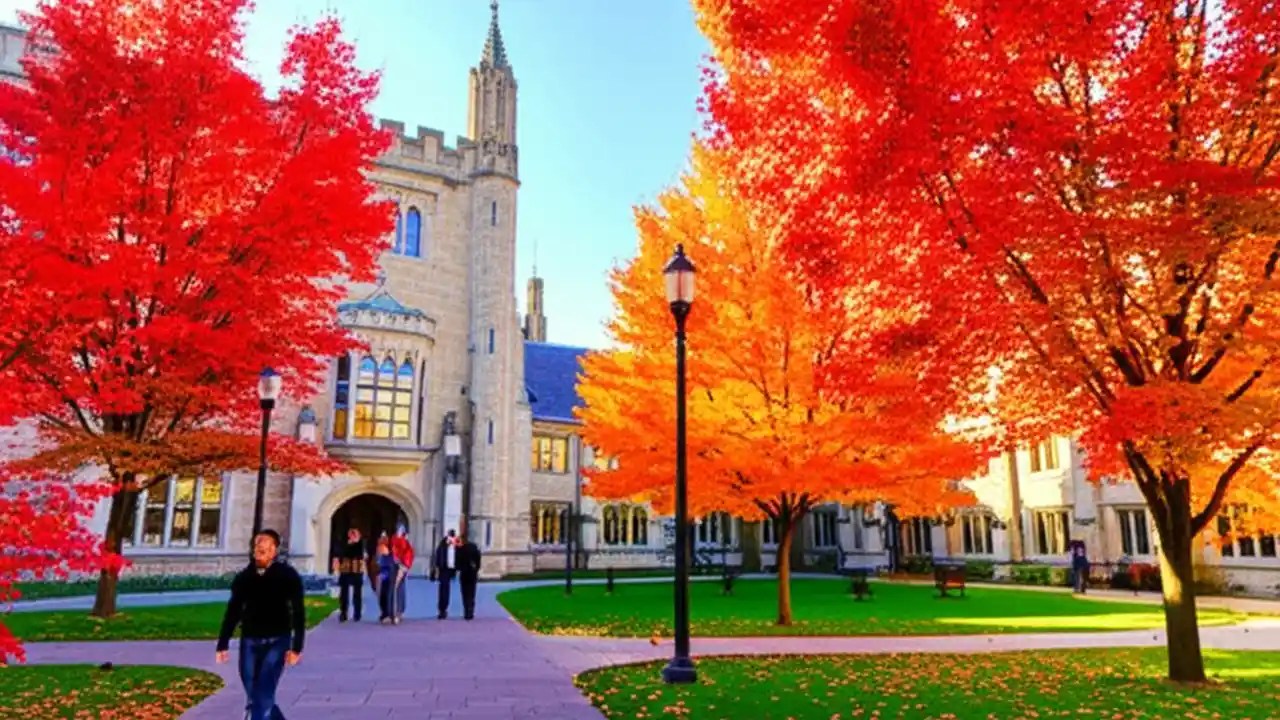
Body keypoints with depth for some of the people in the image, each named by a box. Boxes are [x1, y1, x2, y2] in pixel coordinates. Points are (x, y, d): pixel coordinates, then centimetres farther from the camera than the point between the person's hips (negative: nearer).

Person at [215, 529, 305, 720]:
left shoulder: (287, 575, -7)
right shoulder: (244, 577, 4)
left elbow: (298, 612, -8)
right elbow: (233, 611, 12)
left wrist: (296, 647, -14)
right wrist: (222, 644, 8)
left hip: (277, 642, -4)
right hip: (249, 642, 4)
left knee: (263, 697, -9)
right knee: (254, 697, 10)